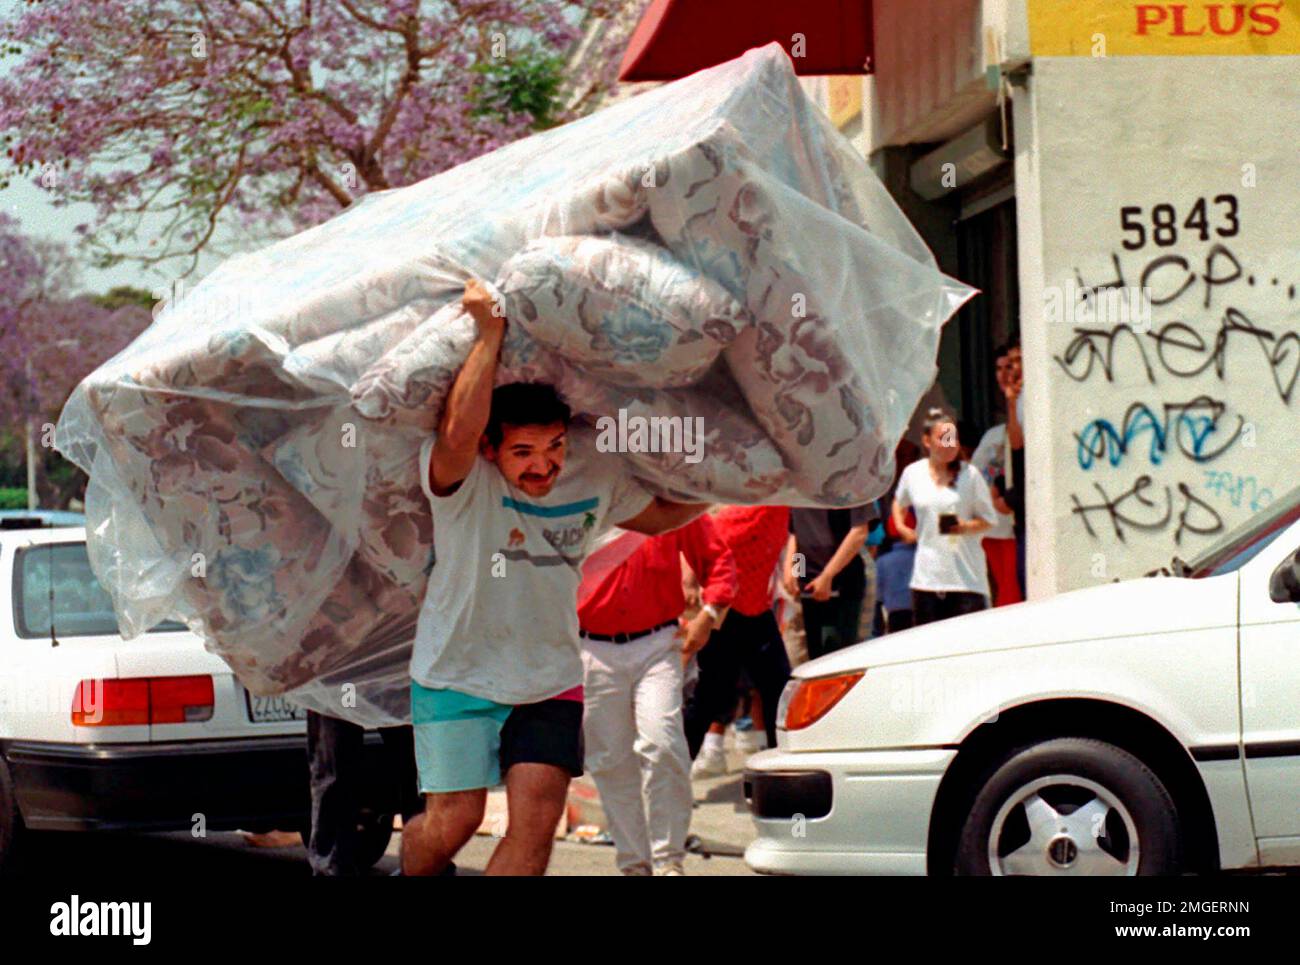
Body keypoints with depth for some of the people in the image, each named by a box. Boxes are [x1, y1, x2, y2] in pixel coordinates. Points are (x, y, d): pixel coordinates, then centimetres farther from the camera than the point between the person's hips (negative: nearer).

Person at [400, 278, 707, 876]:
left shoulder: (596, 473, -5)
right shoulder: (462, 477, -20)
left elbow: (661, 516, 16)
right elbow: (459, 430, -45)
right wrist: (490, 331, -43)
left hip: (550, 678, 3)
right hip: (457, 671, -3)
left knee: (536, 821, -10)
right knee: (454, 819, -3)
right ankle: (412, 872, 31)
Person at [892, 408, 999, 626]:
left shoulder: (969, 474, 0)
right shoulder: (912, 473, 7)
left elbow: (989, 520, 3)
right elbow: (899, 502, 30)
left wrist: (966, 527, -15)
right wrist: (900, 527, 14)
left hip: (967, 577, -2)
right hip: (927, 574, 2)